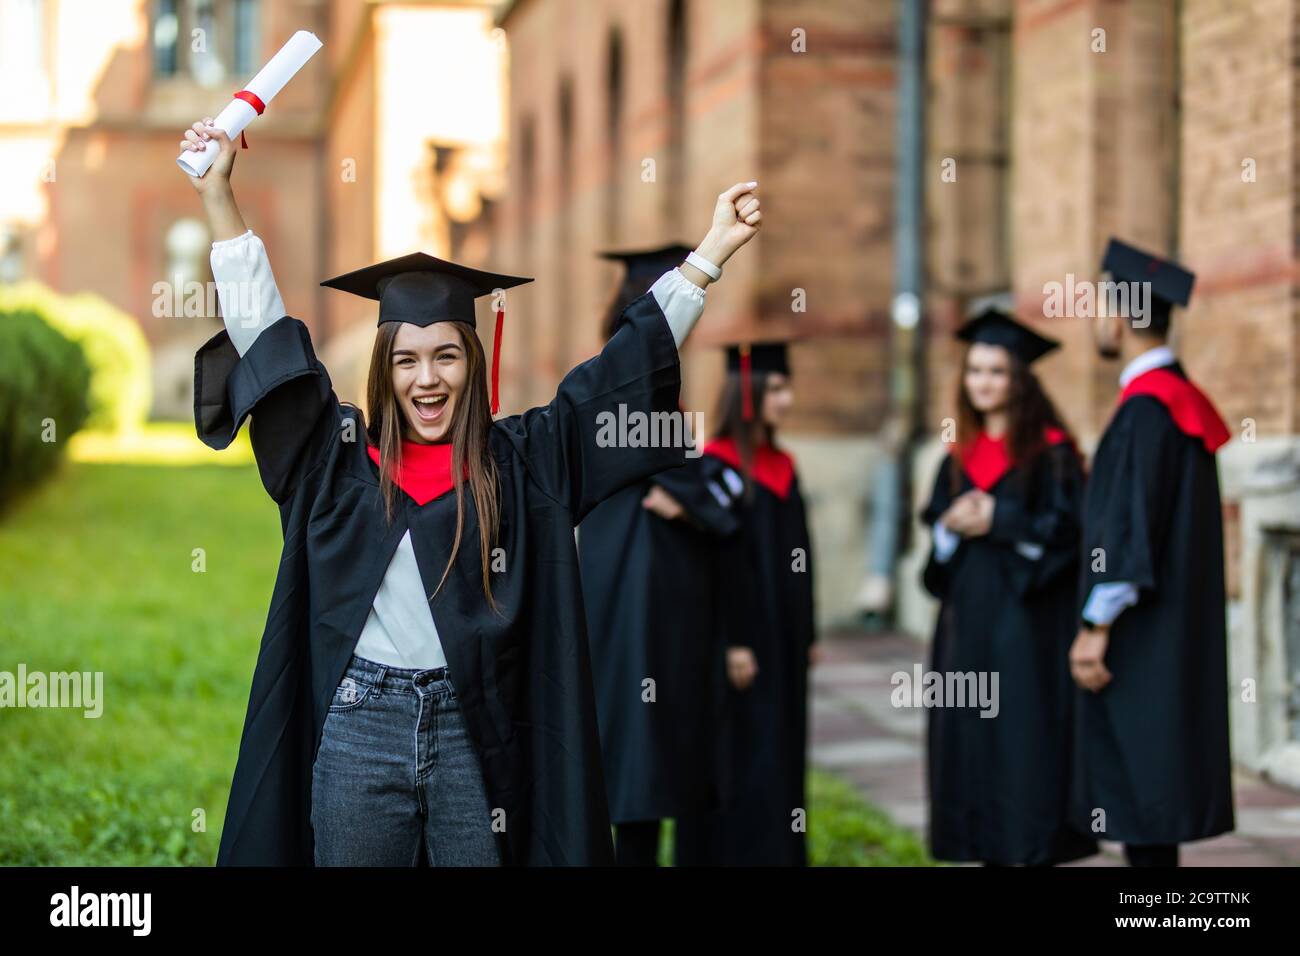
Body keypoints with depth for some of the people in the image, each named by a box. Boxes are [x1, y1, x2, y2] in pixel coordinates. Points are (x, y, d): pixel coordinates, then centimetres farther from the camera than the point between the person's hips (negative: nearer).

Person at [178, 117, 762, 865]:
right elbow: (263, 332, 6)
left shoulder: (522, 459, 5)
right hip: (359, 728, 0)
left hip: (475, 736, 0)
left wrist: (711, 251, 5)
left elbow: (629, 364, 7)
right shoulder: (341, 455, 6)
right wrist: (219, 200, 3)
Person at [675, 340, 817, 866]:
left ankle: (776, 851, 17)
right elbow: (710, 562, -16)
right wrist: (731, 644, -20)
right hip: (742, 642, -8)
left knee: (780, 758, 10)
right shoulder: (717, 465, -11)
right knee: (742, 759, -4)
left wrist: (808, 635, 14)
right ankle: (734, 852, 2)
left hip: (782, 641, 8)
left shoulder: (782, 466, 12)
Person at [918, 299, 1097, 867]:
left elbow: (1069, 524, -11)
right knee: (971, 733, 5)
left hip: (1028, 615, -6)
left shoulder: (1049, 450, -4)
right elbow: (936, 521, 16)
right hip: (968, 613, 6)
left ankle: (1035, 848, -4)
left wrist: (998, 520, -16)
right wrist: (951, 526, -6)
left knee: (1025, 731, -8)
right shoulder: (962, 452, 14)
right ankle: (990, 847, 12)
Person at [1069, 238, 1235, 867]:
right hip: (1176, 631, 10)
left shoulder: (1146, 407, -16)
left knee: (1138, 792, -6)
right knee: (1149, 793, 13)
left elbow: (1130, 525, -22)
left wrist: (1096, 624, -20)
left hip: (1143, 641, -10)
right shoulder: (1182, 400, 14)